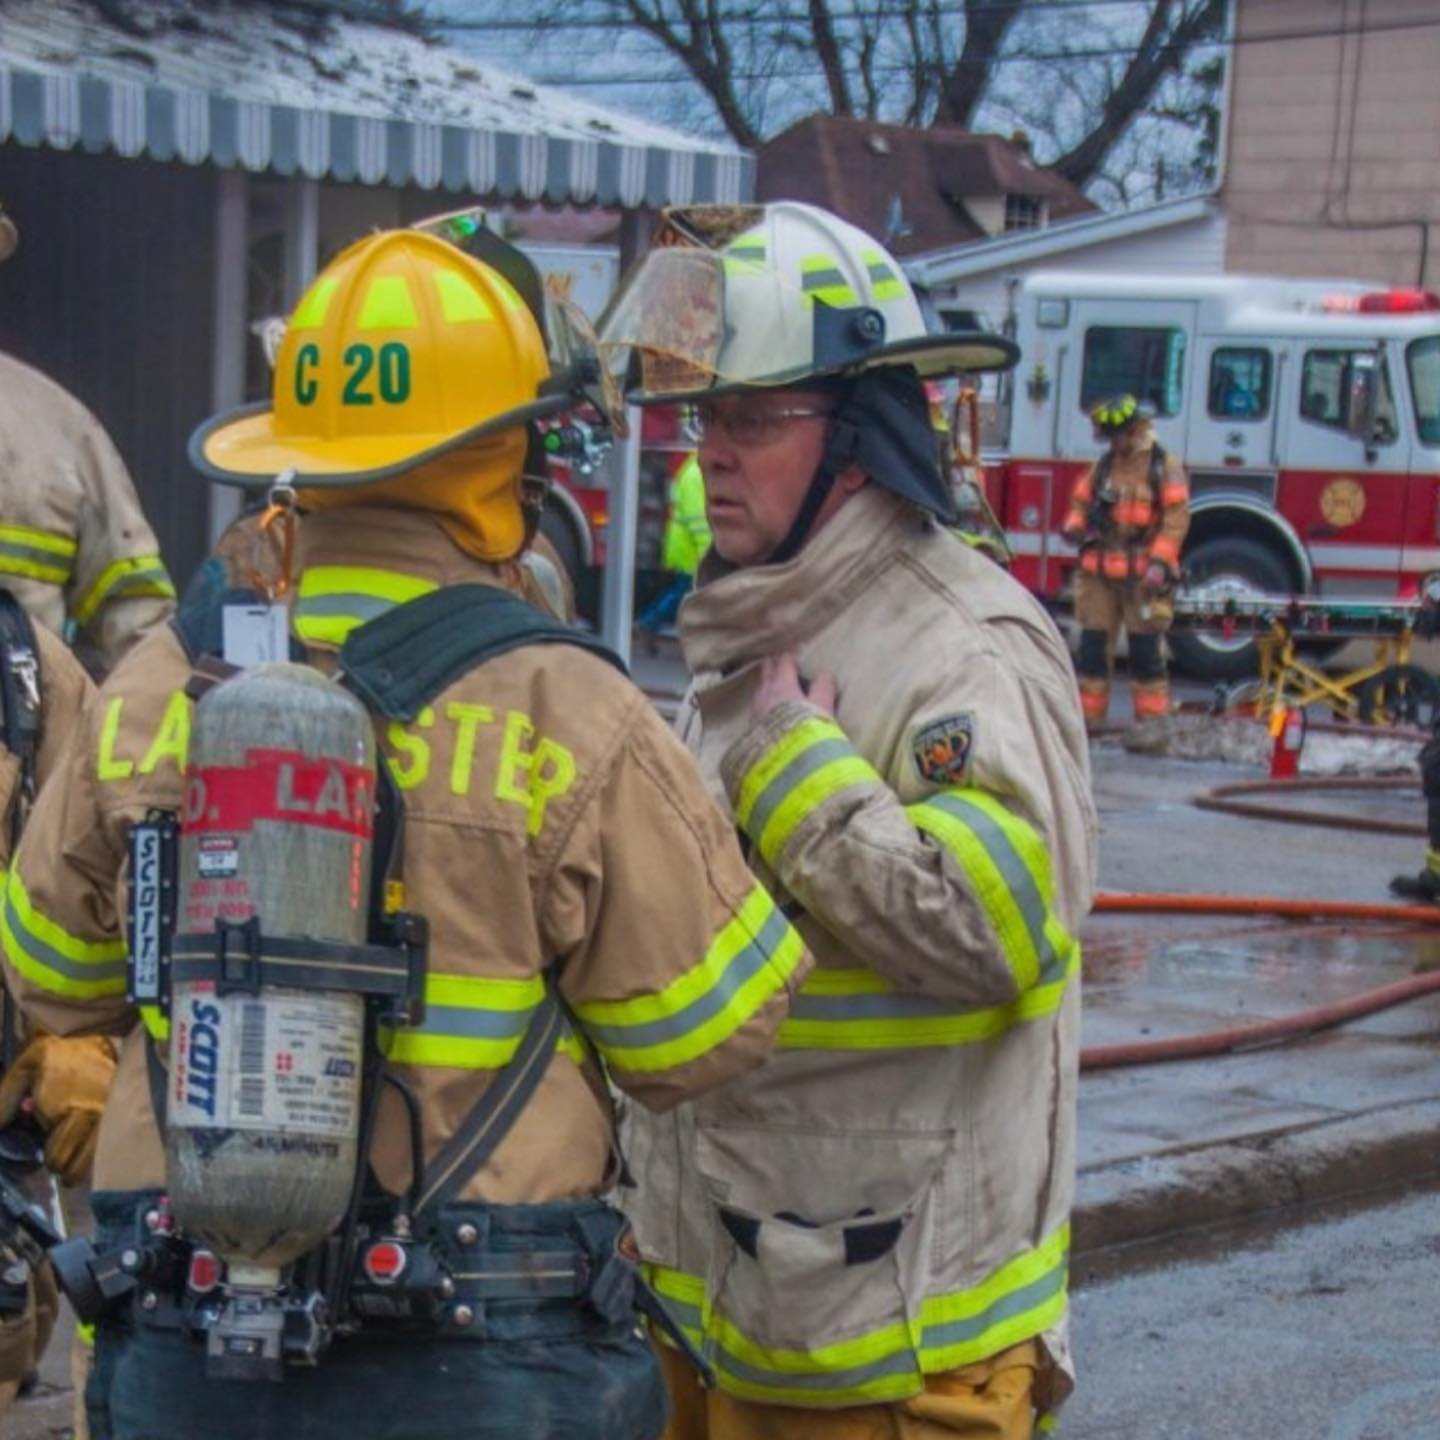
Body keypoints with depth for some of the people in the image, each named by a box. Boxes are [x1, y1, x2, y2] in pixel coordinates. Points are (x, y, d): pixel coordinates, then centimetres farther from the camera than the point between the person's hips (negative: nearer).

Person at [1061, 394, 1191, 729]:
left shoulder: (1164, 467, -1)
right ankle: (1087, 717, 11)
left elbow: (1176, 518, -8)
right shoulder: (1103, 466, 14)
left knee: (1146, 651, -2)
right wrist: (1074, 526, -4)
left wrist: (1159, 563, -18)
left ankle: (1152, 722, 3)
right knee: (1092, 647, 4)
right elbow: (1081, 502, 20)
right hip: (1100, 574, 4)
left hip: (1142, 576, -4)